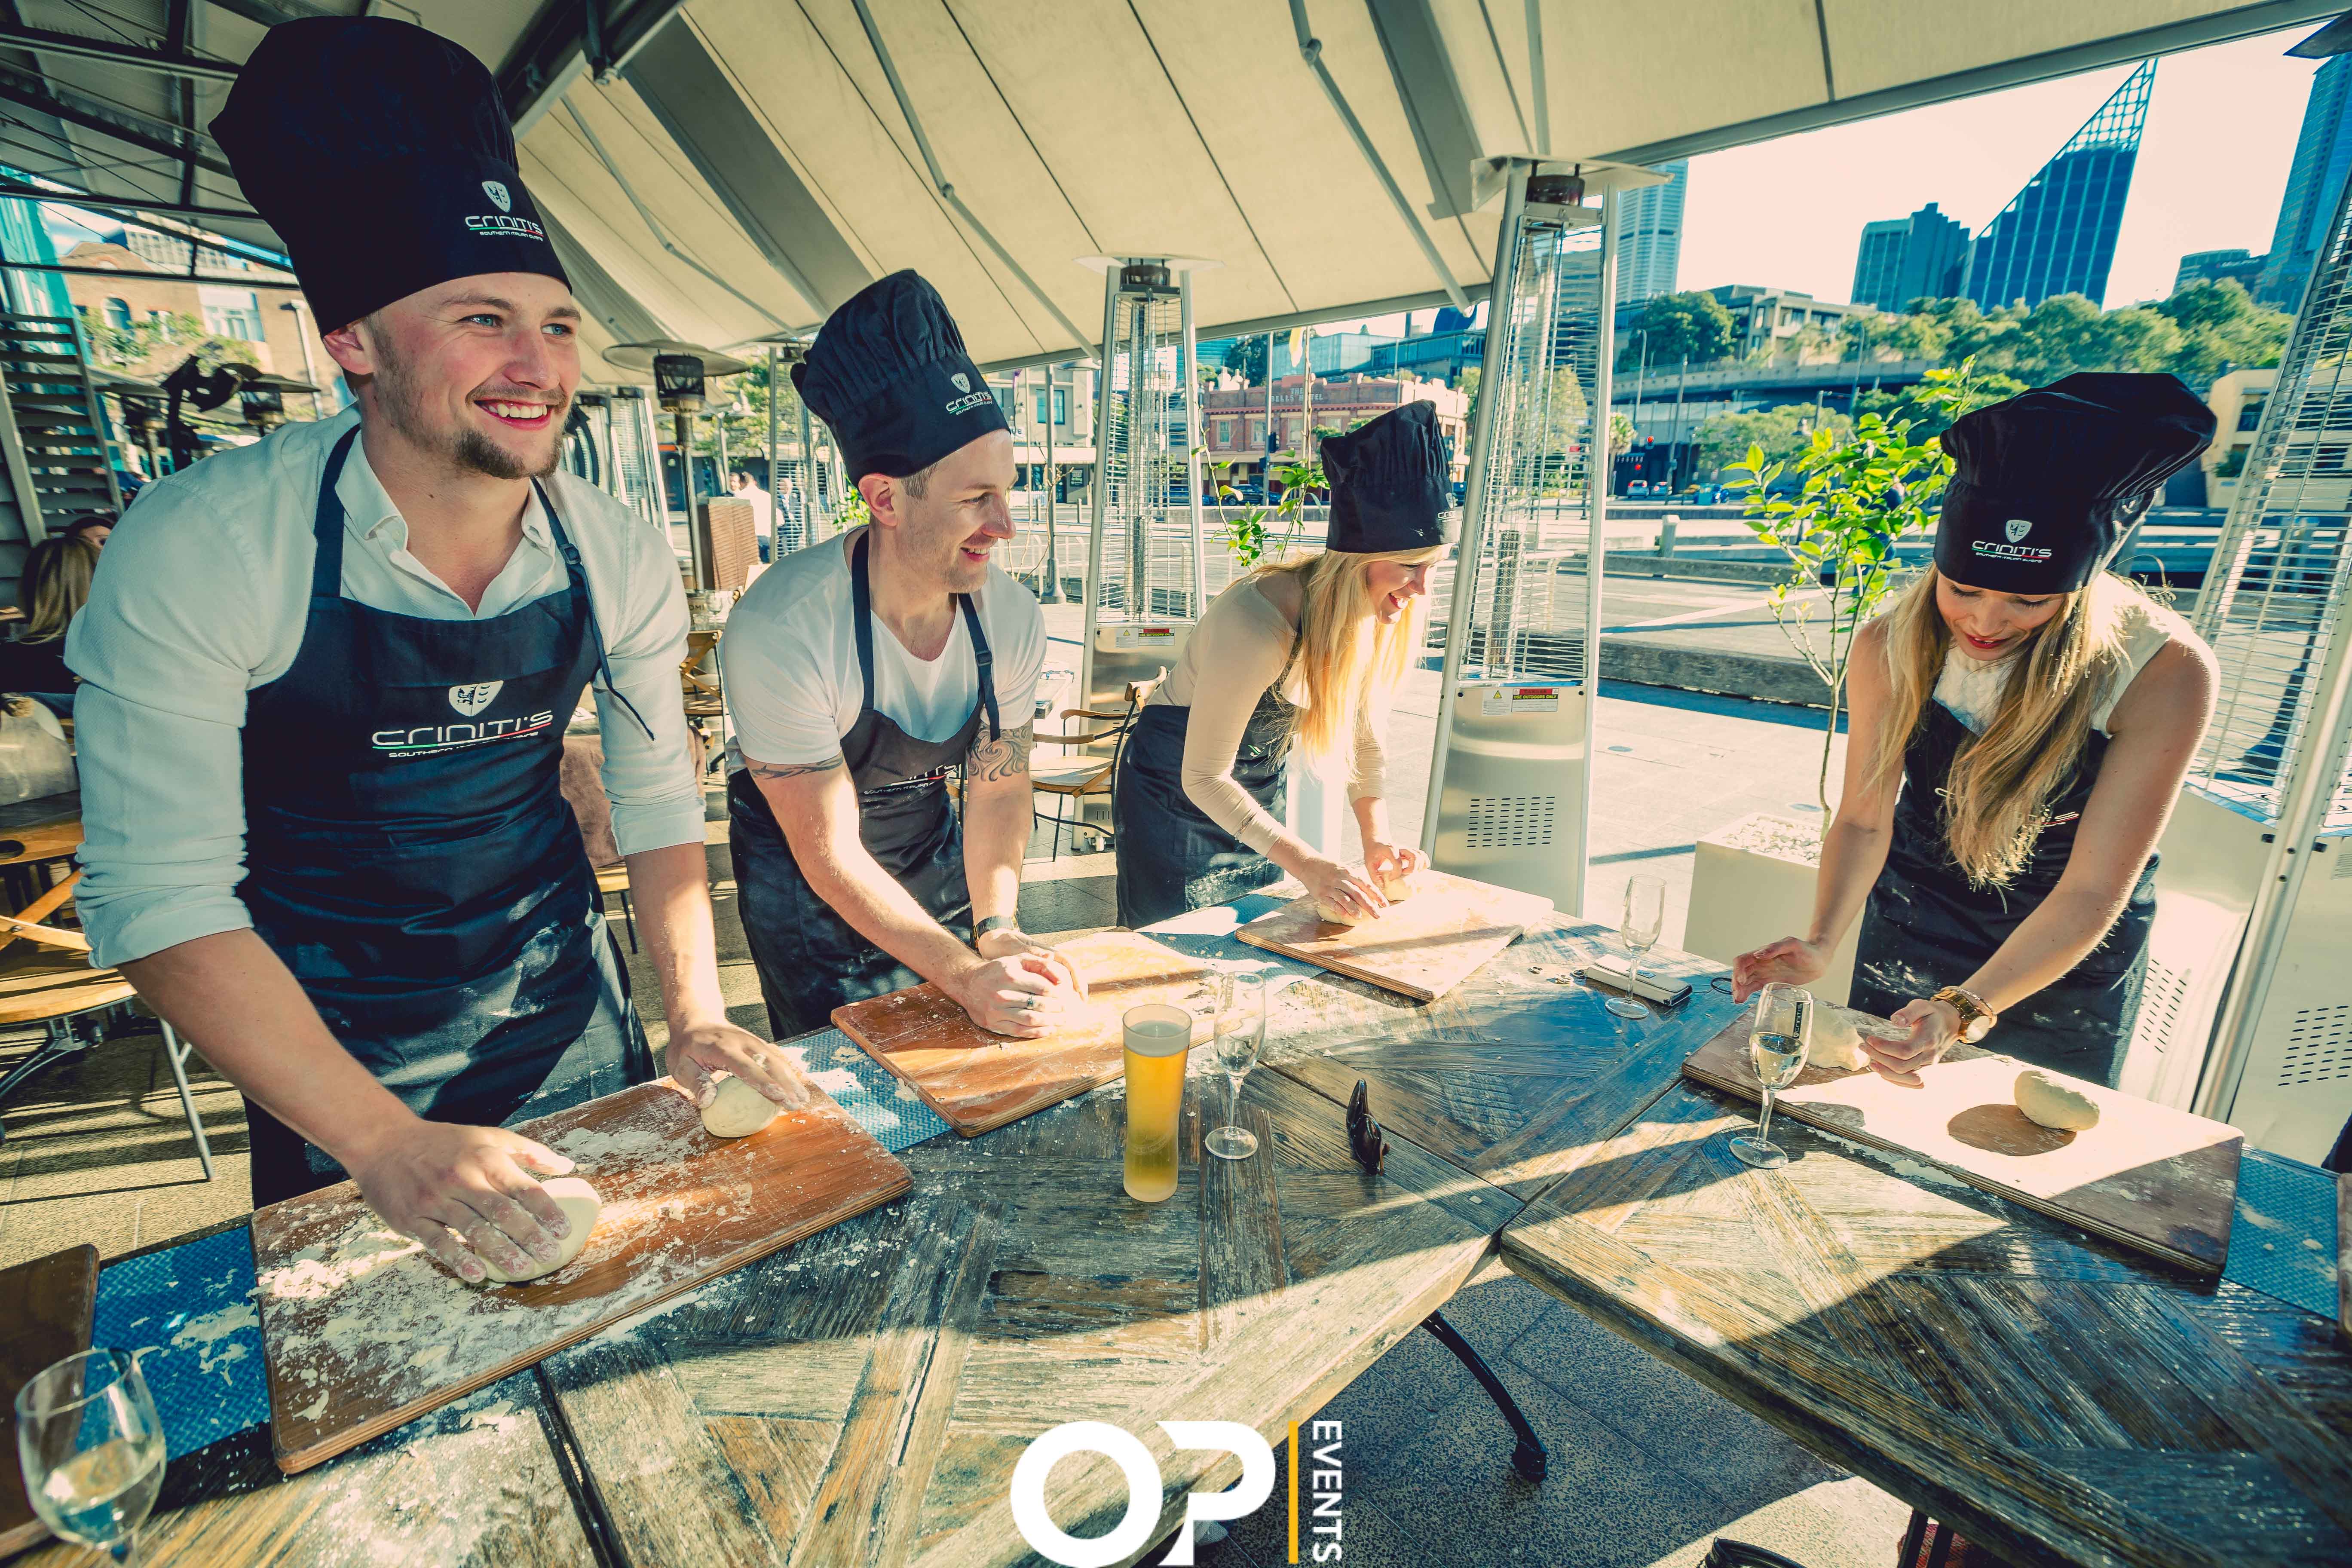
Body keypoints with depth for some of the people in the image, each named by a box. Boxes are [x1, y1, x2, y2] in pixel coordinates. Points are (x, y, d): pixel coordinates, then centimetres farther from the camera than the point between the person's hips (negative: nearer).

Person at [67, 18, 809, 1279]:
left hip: (564, 1005, 3)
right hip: (324, 1038, -2)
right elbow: (157, 895, -22)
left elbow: (655, 798, -4)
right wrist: (390, 1141, -30)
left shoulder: (619, 557, -12)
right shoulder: (197, 549, -22)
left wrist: (698, 1017, -11)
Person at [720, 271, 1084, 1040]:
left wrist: (996, 928, -21)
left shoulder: (1013, 618, -17)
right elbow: (830, 854, -26)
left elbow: (999, 788, -7)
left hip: (932, 847, 5)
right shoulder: (781, 630, -32)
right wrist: (965, 975, -32)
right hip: (804, 873, -4)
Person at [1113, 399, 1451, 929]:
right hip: (1176, 789, -7)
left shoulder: (1377, 618, -11)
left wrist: (1377, 839, -13)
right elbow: (1204, 777, -29)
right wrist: (1306, 864, -32)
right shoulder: (1257, 627, -34)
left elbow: (1364, 737, 0)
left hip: (1261, 792, 7)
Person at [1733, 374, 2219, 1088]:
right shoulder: (1892, 646, -21)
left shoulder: (2164, 673, -27)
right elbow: (1864, 818, -14)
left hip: (2074, 956, -1)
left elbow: (2093, 890, -26)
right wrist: (1821, 941, -31)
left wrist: (1966, 1010, -39)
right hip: (1913, 923, 2)